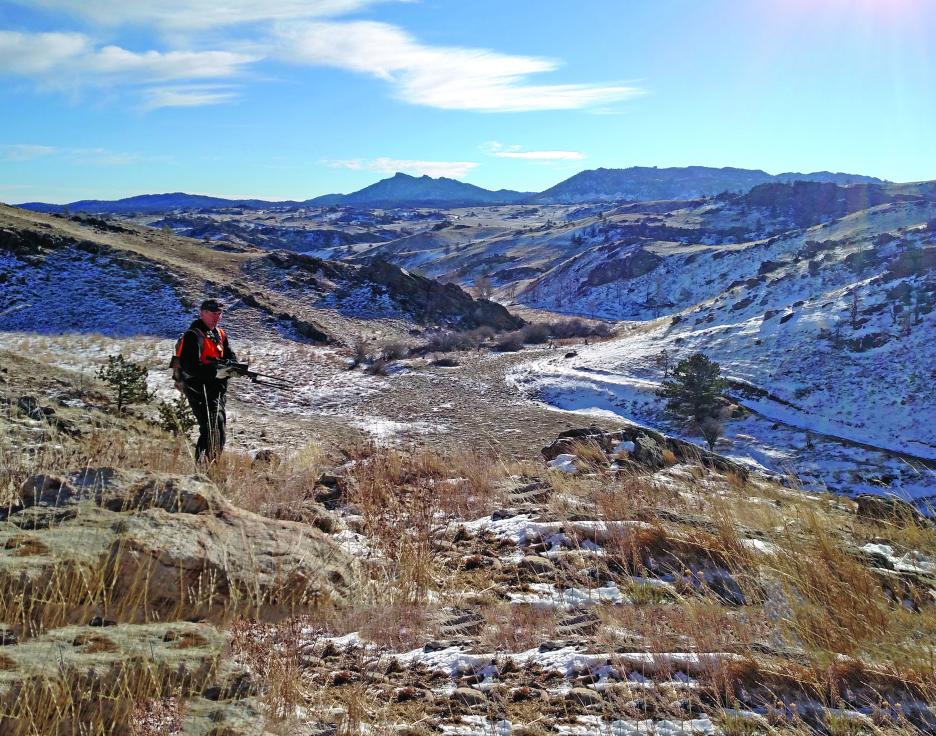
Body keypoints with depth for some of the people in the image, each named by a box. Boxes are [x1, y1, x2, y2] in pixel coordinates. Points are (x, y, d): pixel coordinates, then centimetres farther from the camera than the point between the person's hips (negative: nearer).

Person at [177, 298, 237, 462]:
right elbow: (189, 366, -24)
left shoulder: (220, 334, 14)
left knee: (220, 430, 18)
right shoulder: (194, 335, -13)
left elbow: (230, 357, 11)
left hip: (216, 390, 9)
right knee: (211, 430, -17)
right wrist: (215, 372, -30)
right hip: (200, 389, -9)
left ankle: (213, 464, 32)